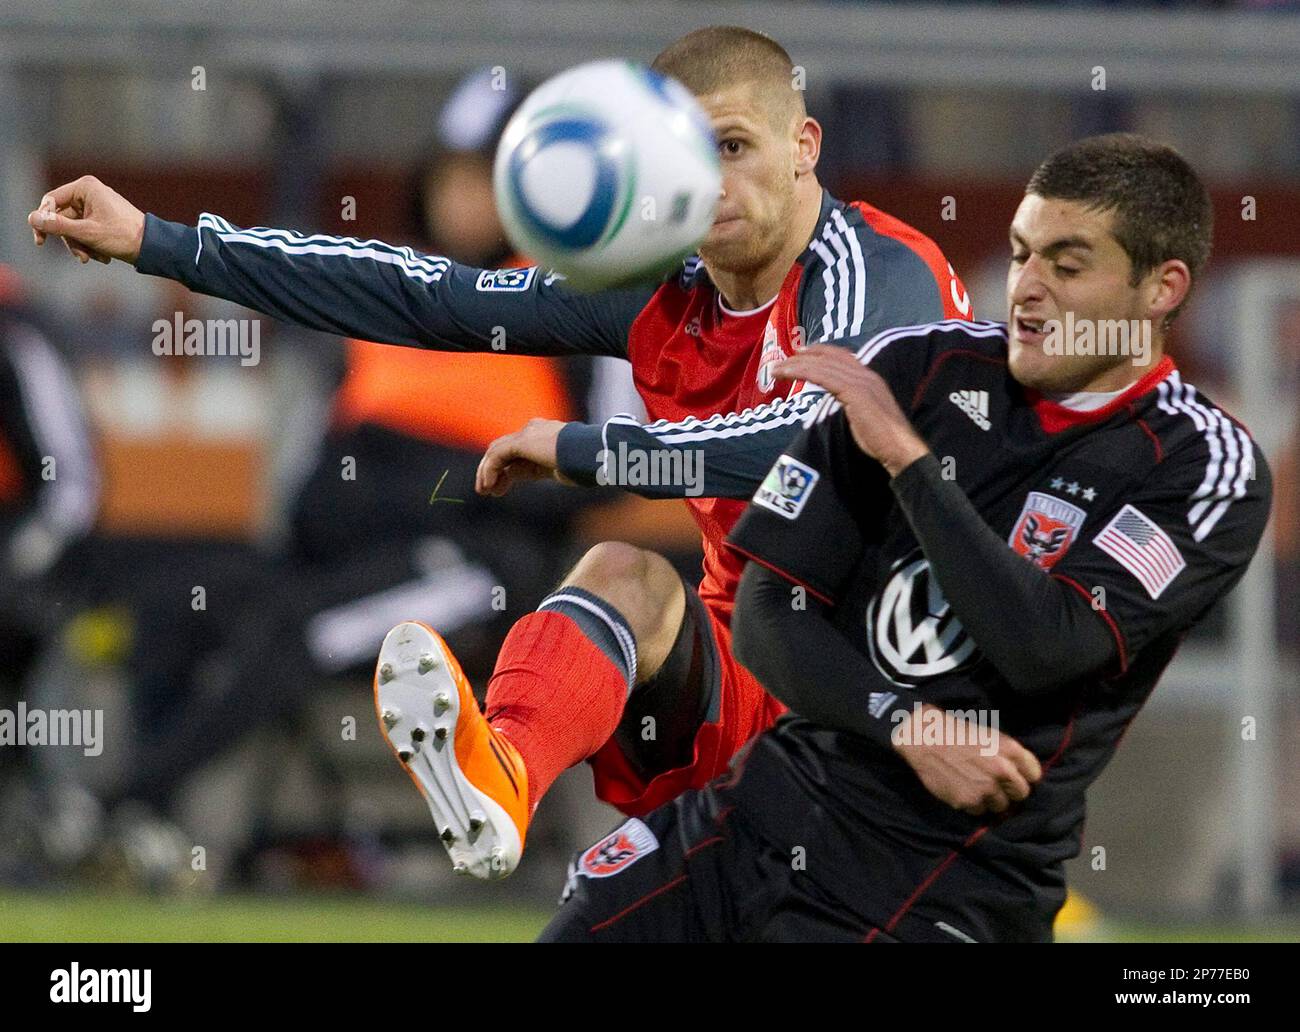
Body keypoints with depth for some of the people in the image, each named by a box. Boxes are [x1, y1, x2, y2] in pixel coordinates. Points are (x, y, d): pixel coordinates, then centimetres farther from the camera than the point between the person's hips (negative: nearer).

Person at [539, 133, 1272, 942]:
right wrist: (907, 725, -13)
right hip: (776, 805, 5)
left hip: (955, 892, -5)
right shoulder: (924, 368, 3)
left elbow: (1040, 648, -22)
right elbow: (768, 617, 2)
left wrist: (906, 455, -19)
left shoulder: (1206, 470, -7)